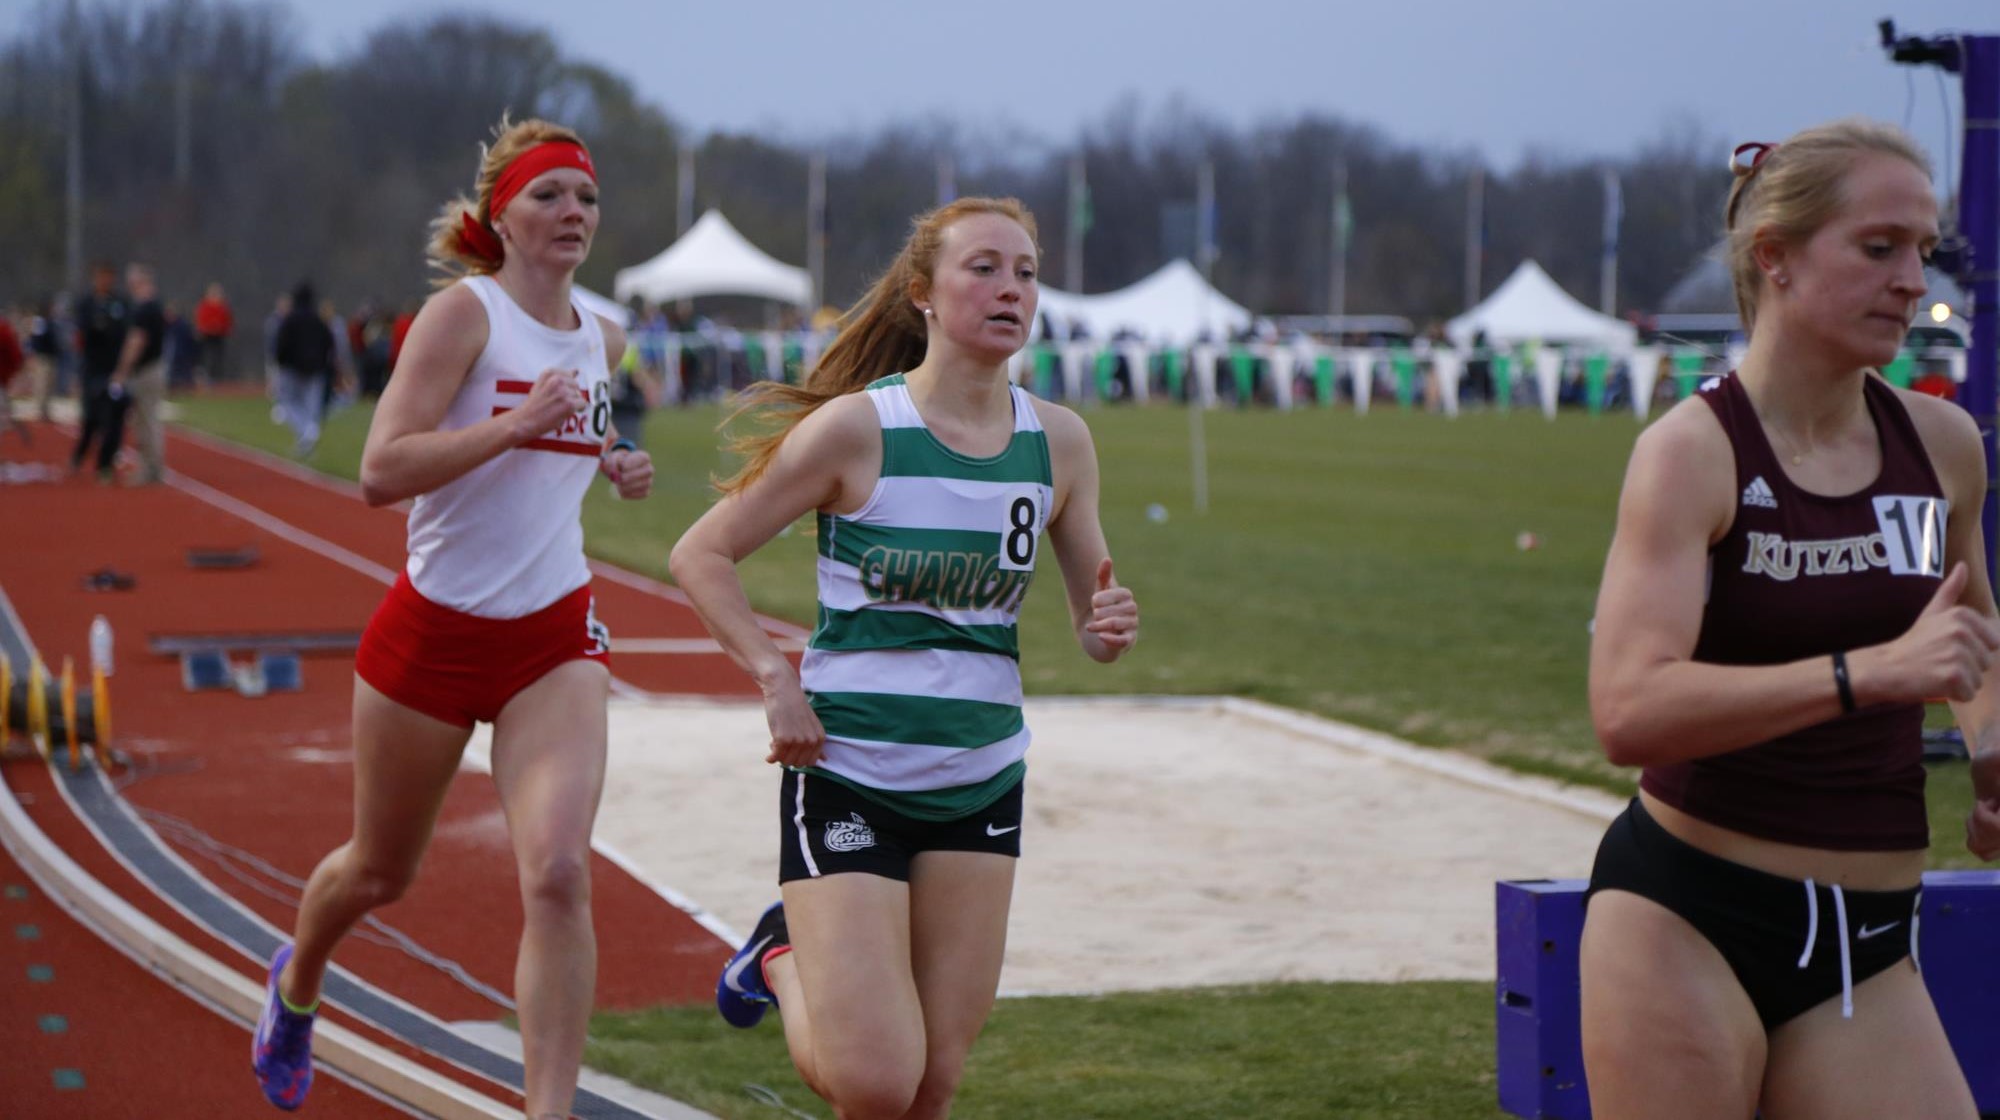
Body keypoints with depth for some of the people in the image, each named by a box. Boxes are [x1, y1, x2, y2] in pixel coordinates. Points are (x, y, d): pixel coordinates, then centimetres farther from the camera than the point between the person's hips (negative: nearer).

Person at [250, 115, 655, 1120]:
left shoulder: (602, 339, 7)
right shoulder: (464, 313, -12)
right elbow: (381, 472, -22)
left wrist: (614, 464, 8)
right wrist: (516, 425, -29)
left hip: (554, 639, 3)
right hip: (435, 631, -3)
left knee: (558, 872, -18)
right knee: (380, 870, 16)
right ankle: (296, 984, 50)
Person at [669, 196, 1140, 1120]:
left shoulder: (1057, 440, 1)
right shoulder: (857, 427, -12)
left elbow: (1093, 617, 9)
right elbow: (701, 555, -6)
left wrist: (1110, 627, -14)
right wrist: (776, 681, -16)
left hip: (981, 782, 5)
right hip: (845, 774, -4)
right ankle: (784, 960, 21)